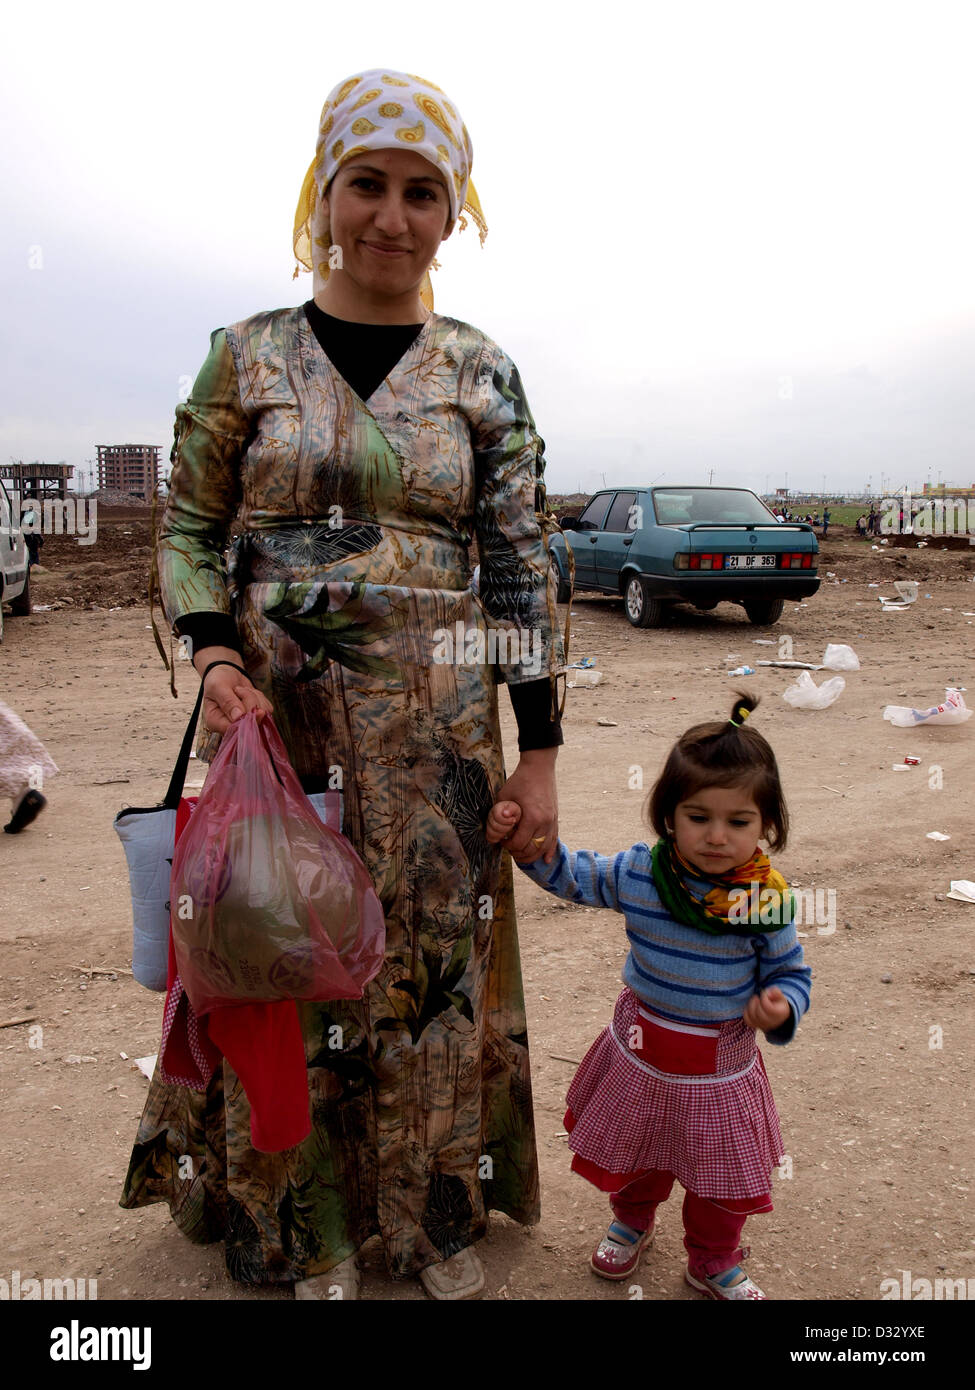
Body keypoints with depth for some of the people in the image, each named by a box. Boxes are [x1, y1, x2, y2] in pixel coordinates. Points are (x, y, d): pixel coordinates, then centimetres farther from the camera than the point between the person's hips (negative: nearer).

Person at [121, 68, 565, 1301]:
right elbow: (187, 527, 7)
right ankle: (311, 1232, 32)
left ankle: (439, 1218, 33)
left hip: (438, 725, 0)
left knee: (436, 961, 8)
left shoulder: (482, 374, 3)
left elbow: (523, 568, 2)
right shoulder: (247, 355, 3)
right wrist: (214, 656, -12)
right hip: (277, 714, 0)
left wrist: (537, 755, -2)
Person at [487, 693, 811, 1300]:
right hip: (641, 1053, 2)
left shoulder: (764, 898, -21)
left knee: (724, 1181, 18)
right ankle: (633, 1222, 58)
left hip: (722, 1066, -2)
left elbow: (791, 971, -8)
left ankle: (715, 1262, 47)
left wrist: (781, 1007, -28)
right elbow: (570, 874, -2)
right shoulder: (636, 873, -17)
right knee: (634, 1159, 26)